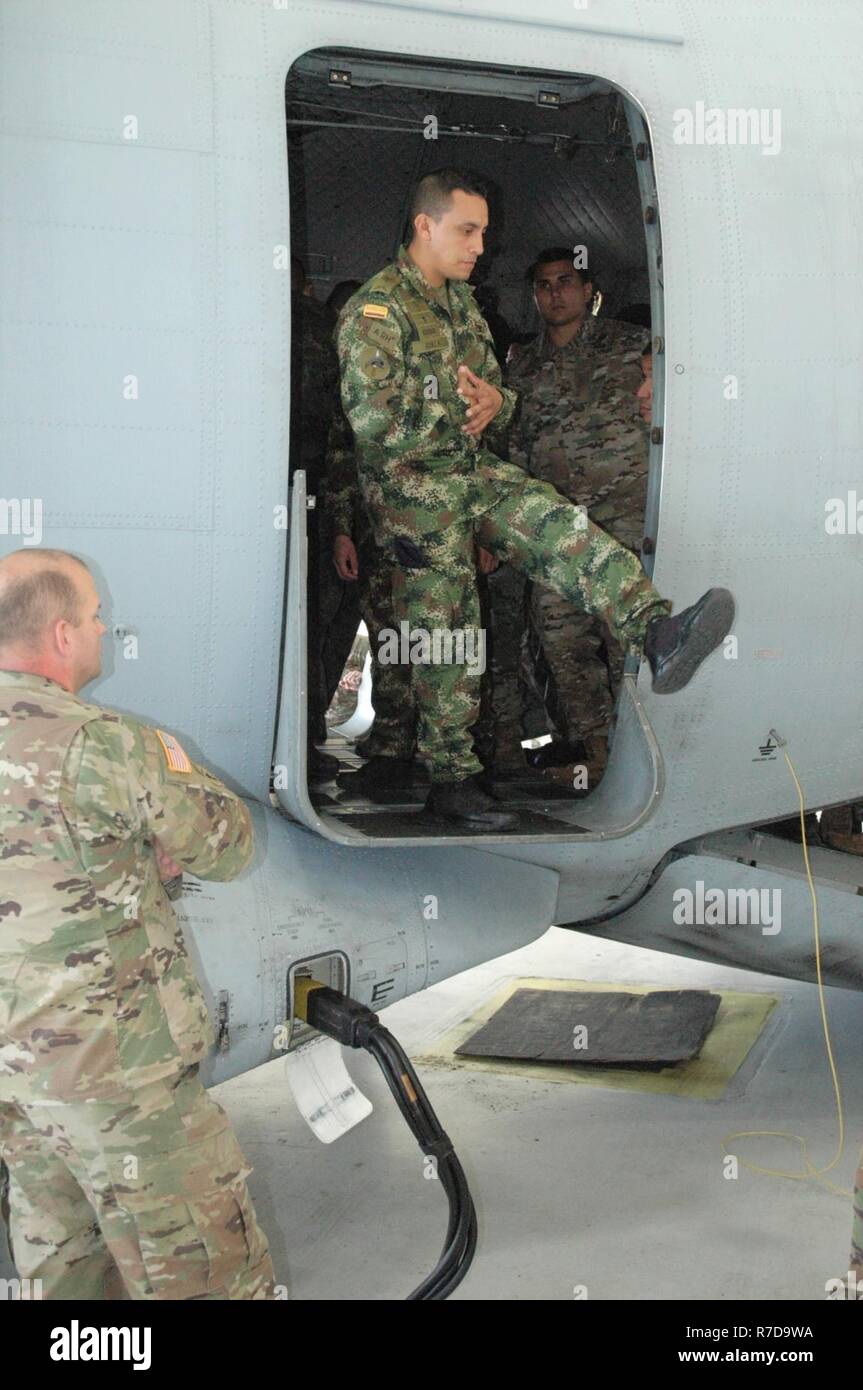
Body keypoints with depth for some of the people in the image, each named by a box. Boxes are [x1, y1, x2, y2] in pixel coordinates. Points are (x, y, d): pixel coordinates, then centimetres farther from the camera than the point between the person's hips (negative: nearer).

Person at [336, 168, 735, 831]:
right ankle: (451, 777, 6)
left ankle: (657, 634, -36)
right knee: (445, 638, -4)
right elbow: (372, 417, -21)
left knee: (562, 527, -19)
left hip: (478, 471, 7)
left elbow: (496, 386, 22)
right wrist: (457, 411, -8)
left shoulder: (462, 301, 16)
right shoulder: (377, 309, -12)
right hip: (415, 488, -7)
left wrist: (495, 400, -5)